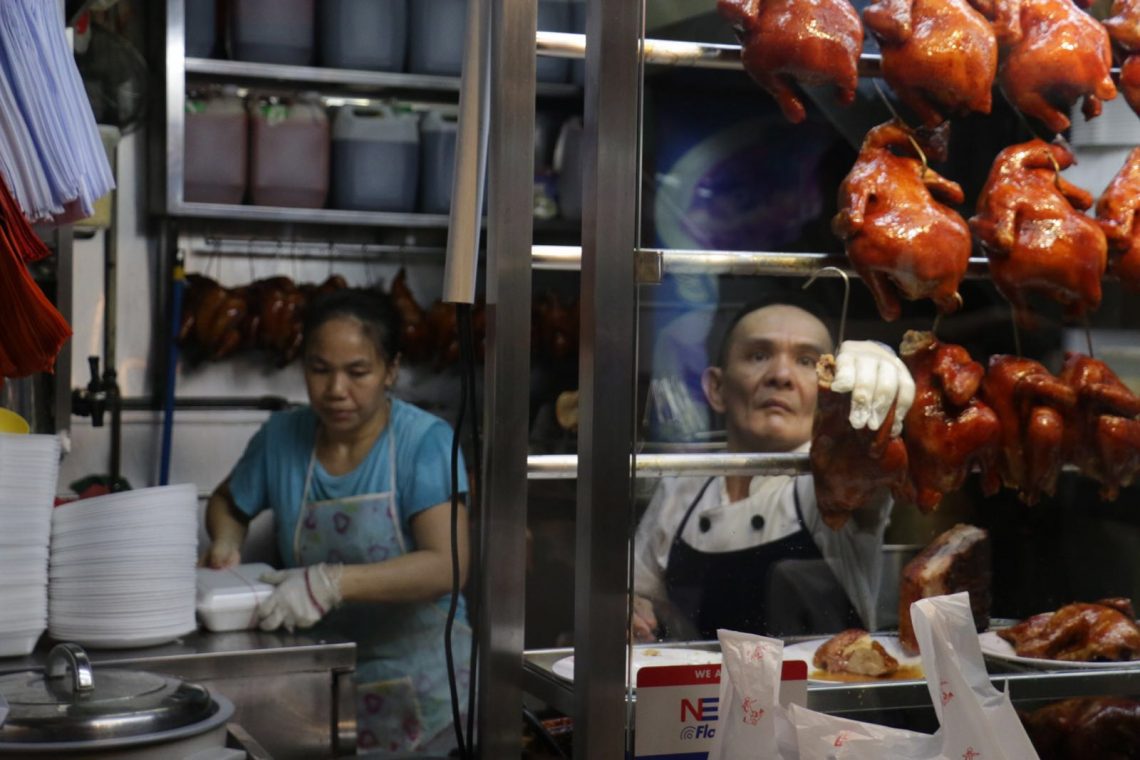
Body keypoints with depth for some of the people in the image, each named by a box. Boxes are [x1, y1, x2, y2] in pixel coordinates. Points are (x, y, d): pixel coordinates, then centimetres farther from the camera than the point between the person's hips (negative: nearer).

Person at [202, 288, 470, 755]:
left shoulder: (425, 441, -14)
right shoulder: (281, 437, -1)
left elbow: (446, 566, -25)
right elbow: (228, 503, 19)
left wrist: (333, 583, -35)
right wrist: (225, 543, -3)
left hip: (419, 684, -3)